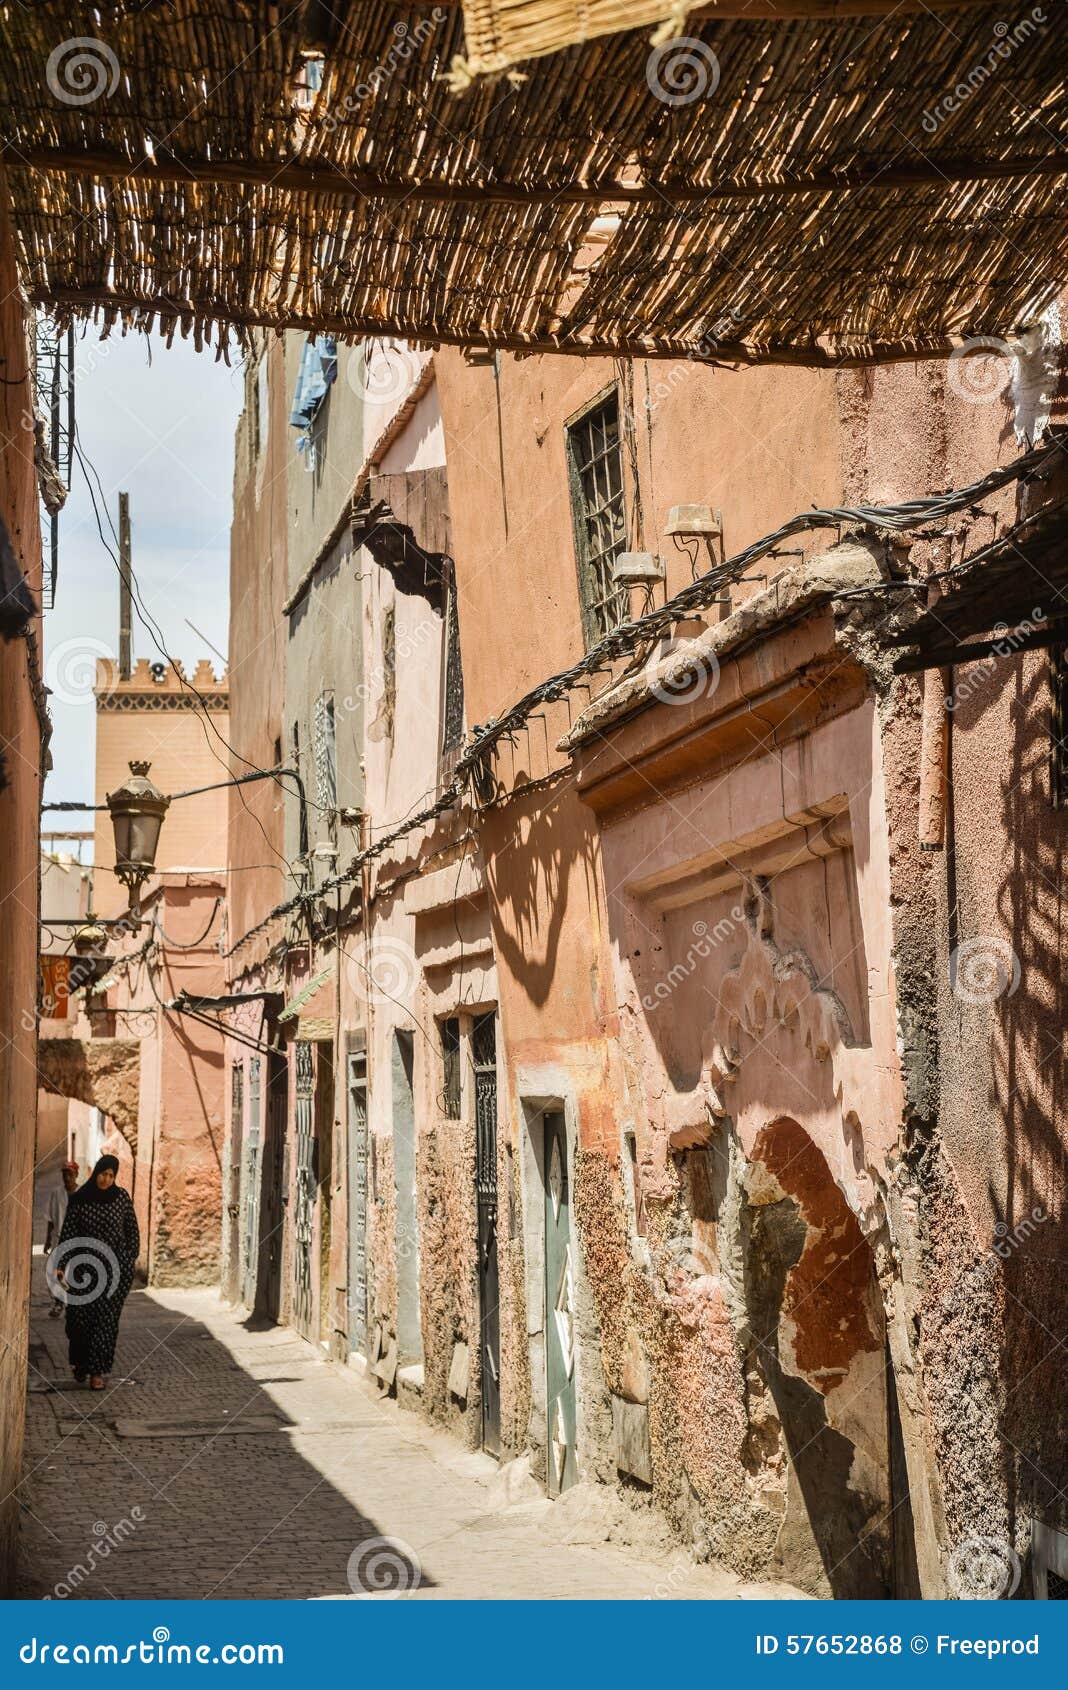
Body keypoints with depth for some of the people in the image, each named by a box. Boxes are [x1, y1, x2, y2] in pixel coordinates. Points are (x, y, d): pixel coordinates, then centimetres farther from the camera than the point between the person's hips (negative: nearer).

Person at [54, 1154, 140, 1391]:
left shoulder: (121, 1197, -1)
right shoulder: (78, 1199, -2)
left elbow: (132, 1230, 7)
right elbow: (67, 1234, -1)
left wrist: (130, 1261, 6)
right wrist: (61, 1265, -7)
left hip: (115, 1265, 0)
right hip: (84, 1265, 0)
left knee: (106, 1318, -4)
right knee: (79, 1317, 0)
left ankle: (97, 1371, 2)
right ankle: (79, 1361, 26)